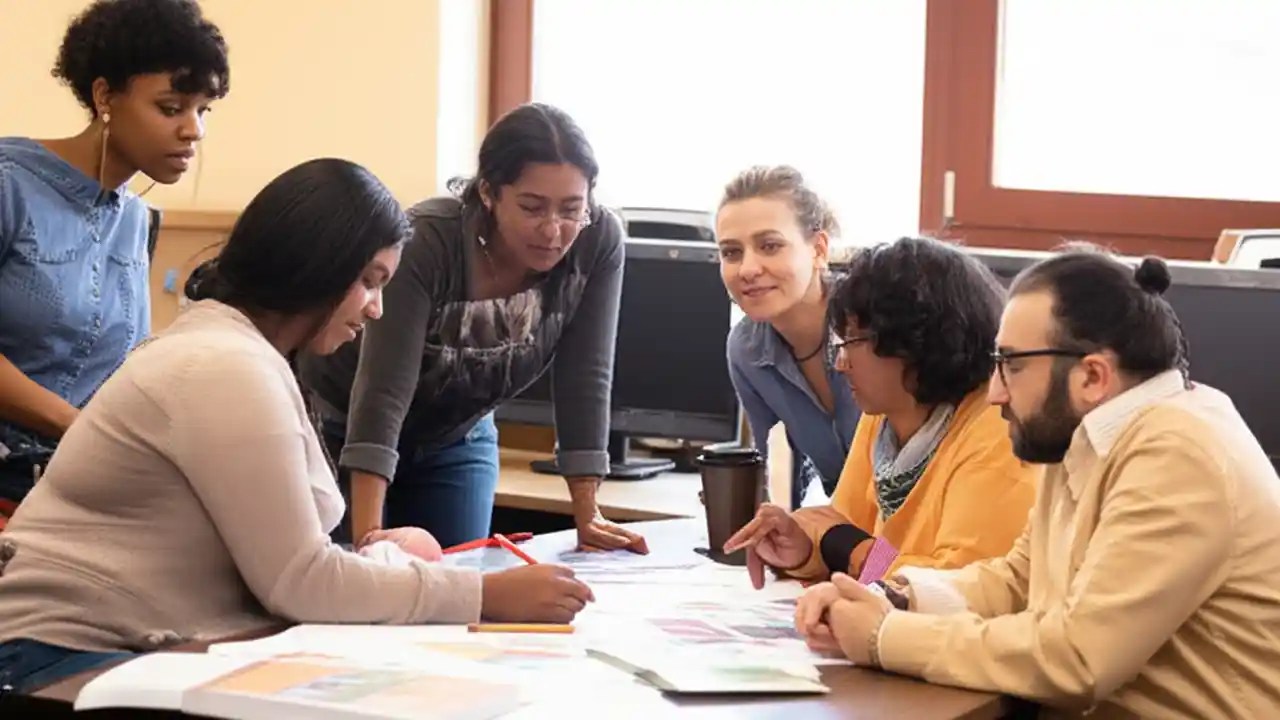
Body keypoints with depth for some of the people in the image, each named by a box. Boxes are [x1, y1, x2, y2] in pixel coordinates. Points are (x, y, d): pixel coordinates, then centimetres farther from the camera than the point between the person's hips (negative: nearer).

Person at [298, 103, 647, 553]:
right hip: (344, 429, -4)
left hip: (457, 438, 4)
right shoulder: (426, 243, -33)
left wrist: (587, 516, -21)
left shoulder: (599, 242, -22)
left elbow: (585, 381, -17)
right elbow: (382, 390, -39)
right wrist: (368, 536, -47)